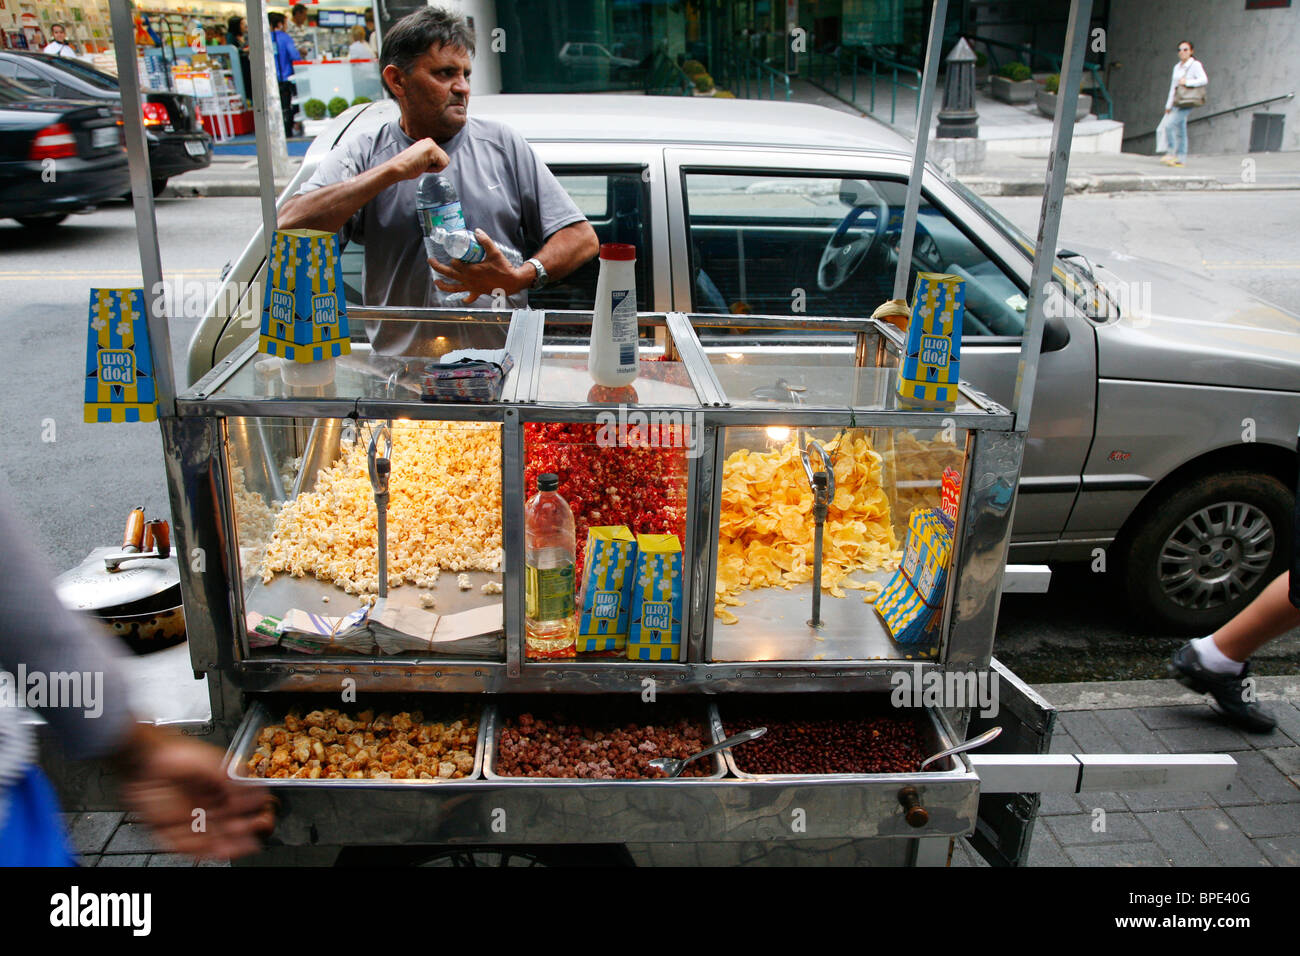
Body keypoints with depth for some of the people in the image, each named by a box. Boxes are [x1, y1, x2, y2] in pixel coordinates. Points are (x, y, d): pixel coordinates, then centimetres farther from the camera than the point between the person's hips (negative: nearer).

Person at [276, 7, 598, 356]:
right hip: (401, 367, -1)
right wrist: (393, 170, -12)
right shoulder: (361, 155, 7)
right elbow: (289, 228, -10)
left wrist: (520, 277, -9)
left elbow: (582, 238, 10)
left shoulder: (503, 144, 13)